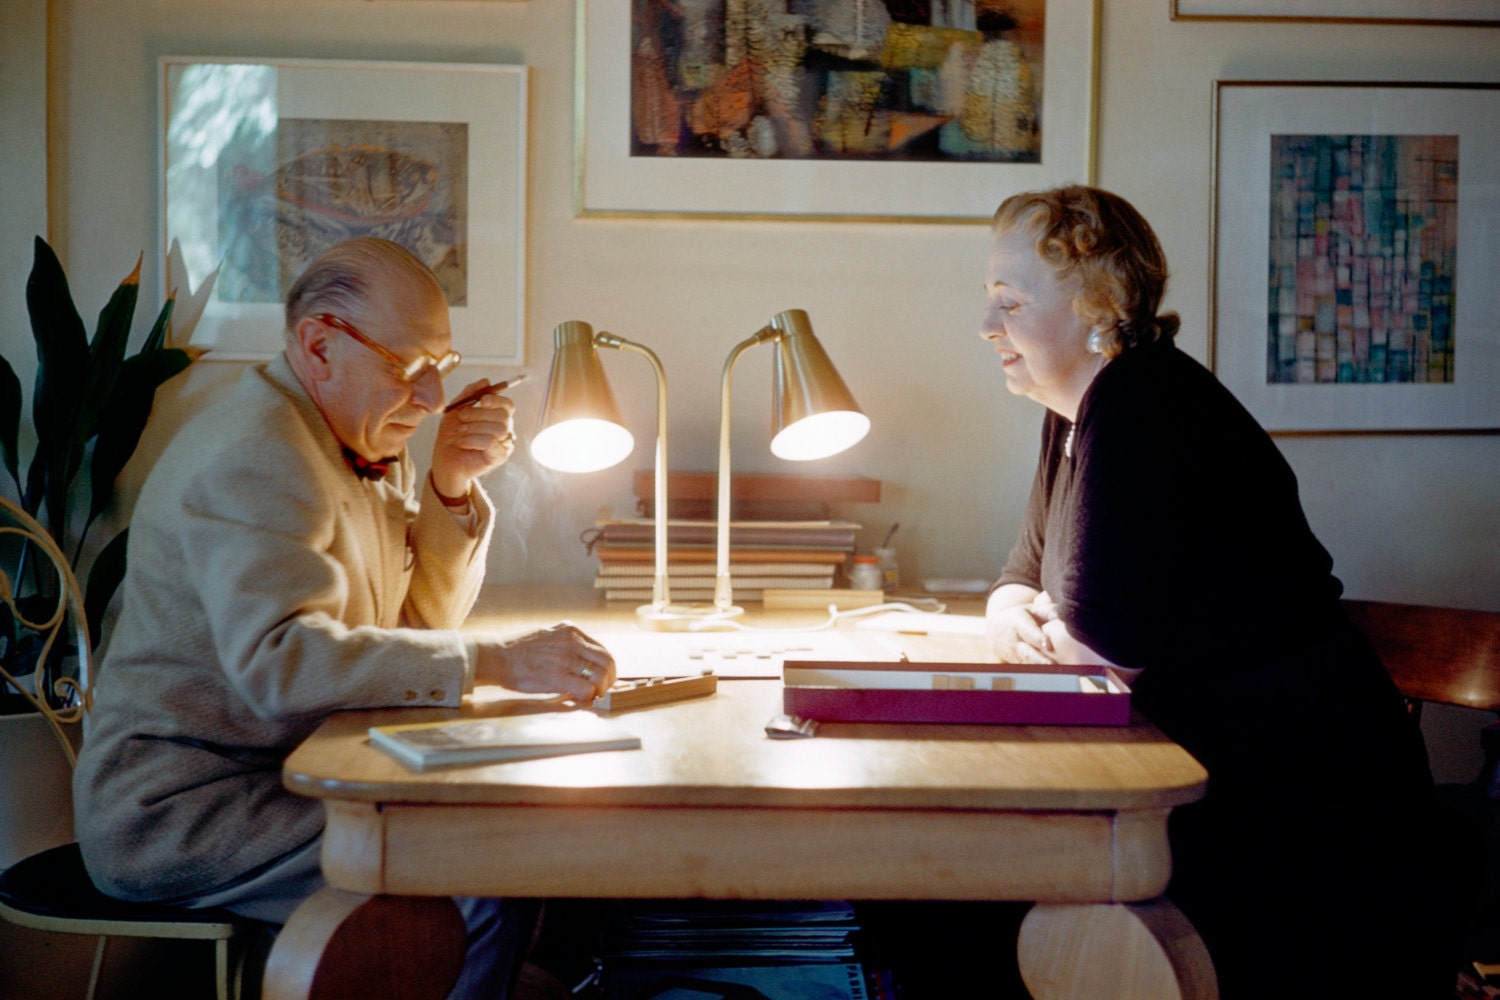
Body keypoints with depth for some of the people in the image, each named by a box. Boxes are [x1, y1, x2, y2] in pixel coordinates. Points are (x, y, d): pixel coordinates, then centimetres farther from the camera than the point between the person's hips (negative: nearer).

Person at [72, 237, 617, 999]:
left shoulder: (366, 445, 12)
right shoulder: (256, 454, -19)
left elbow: (421, 620, 13)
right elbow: (280, 660, -33)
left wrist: (451, 490, -3)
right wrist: (497, 660, -36)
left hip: (286, 777, 10)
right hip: (179, 813, -9)